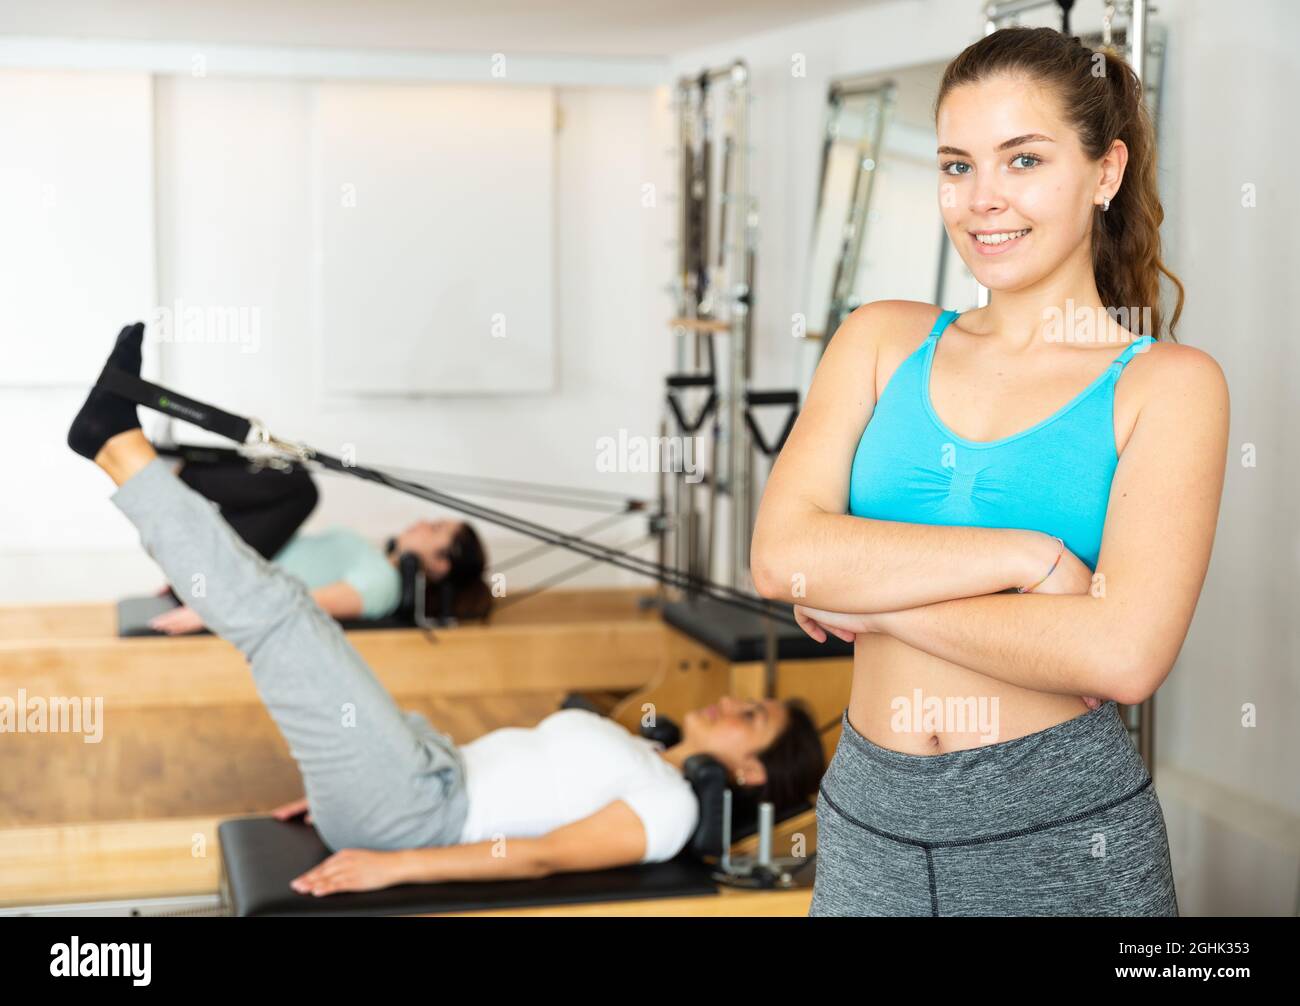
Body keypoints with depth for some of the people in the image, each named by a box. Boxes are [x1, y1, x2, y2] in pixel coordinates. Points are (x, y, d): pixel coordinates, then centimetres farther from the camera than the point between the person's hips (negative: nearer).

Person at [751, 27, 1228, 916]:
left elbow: (1125, 656, -16)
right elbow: (780, 552, -9)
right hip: (870, 819, 3)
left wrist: (871, 597, -11)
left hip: (1062, 834, -2)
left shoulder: (1167, 383, -4)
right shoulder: (884, 341, 5)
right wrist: (1025, 554, -16)